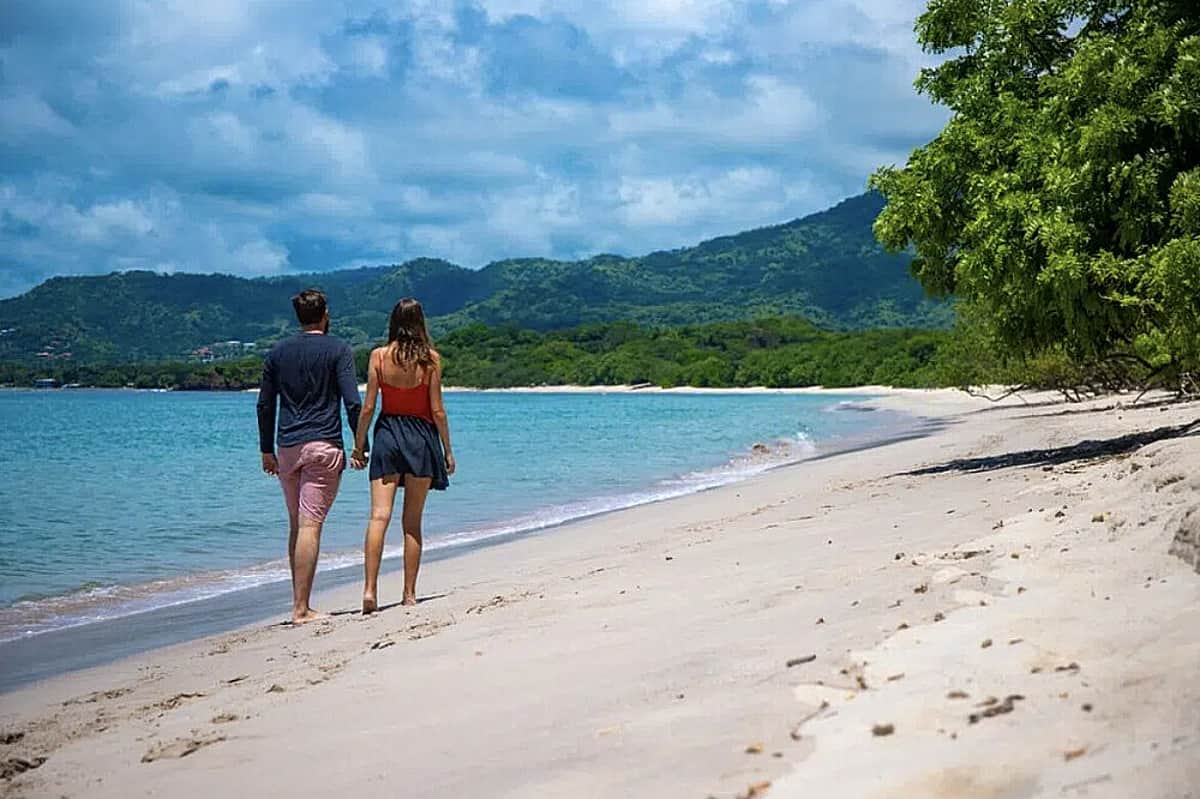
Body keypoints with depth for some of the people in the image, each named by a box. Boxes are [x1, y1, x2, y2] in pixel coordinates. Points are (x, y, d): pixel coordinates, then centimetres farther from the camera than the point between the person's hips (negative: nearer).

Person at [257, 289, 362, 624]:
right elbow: (353, 402, -8)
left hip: (287, 448, 5)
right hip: (324, 446, -4)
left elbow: (265, 405, 13)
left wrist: (267, 450, 19)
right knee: (310, 526, -8)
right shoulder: (338, 349, -1)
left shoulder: (278, 352, 12)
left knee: (296, 527, 13)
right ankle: (301, 608, -11)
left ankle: (298, 602, 16)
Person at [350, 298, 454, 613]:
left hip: (387, 435, 0)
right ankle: (409, 594, 11)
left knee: (379, 515, -4)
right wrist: (447, 450, 6)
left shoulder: (379, 356, -2)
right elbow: (437, 410, -2)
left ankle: (370, 588, -16)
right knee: (413, 521, 7)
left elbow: (368, 407, -2)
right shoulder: (431, 358, -3)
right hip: (421, 436, 0)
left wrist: (358, 445, 7)